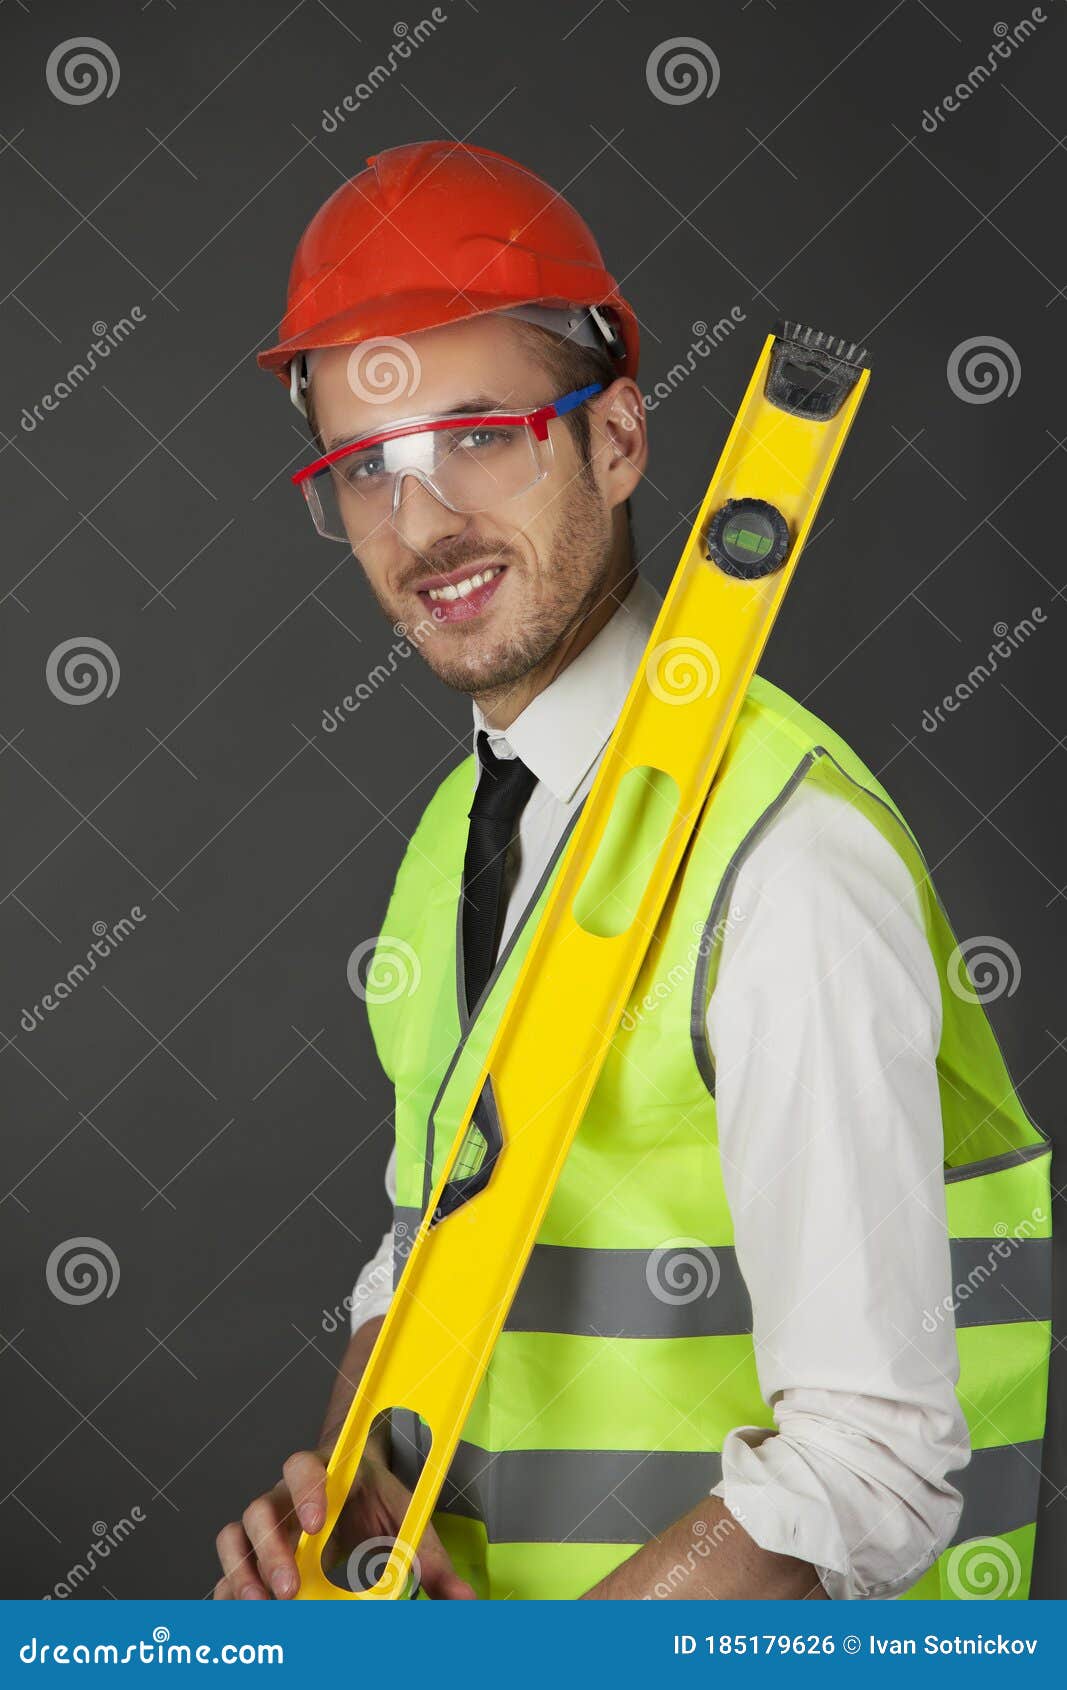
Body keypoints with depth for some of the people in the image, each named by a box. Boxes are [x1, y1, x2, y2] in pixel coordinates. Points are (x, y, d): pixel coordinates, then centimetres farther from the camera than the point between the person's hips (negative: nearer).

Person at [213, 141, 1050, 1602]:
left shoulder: (788, 855, -20)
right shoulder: (458, 825, 7)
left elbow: (871, 1469, -21)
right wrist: (343, 1485, -5)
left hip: (741, 1644, -6)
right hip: (455, 1586, 6)